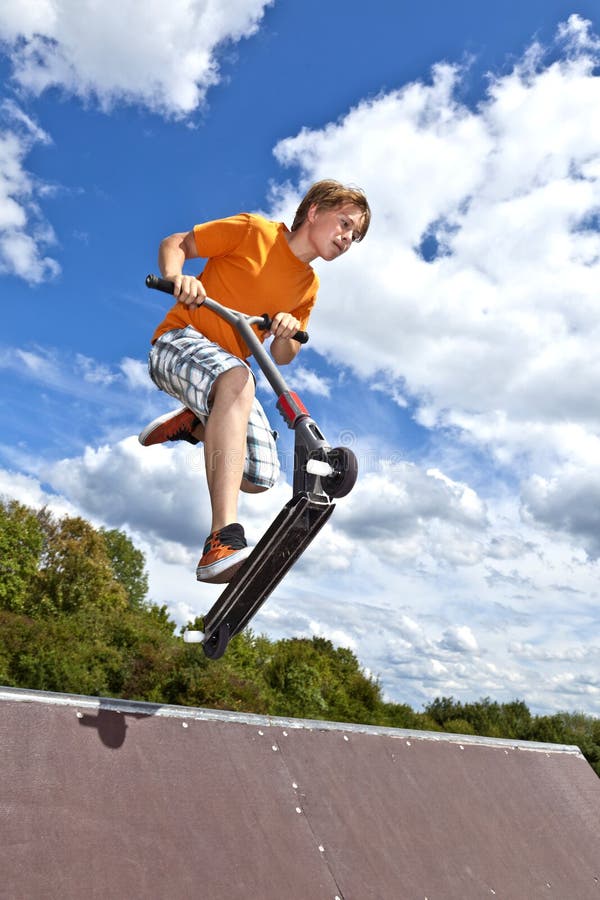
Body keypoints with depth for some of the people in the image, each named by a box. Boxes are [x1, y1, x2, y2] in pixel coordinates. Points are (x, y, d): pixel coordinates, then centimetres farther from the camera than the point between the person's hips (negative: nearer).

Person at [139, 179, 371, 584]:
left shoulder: (309, 286, 11)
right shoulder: (253, 230, -5)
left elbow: (281, 358, 11)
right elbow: (174, 244, -2)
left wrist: (287, 333, -12)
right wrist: (177, 278, -24)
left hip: (232, 374, 6)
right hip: (179, 341, -6)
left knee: (260, 477, -12)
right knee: (237, 377, -42)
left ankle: (193, 424, 17)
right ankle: (224, 541, -50)